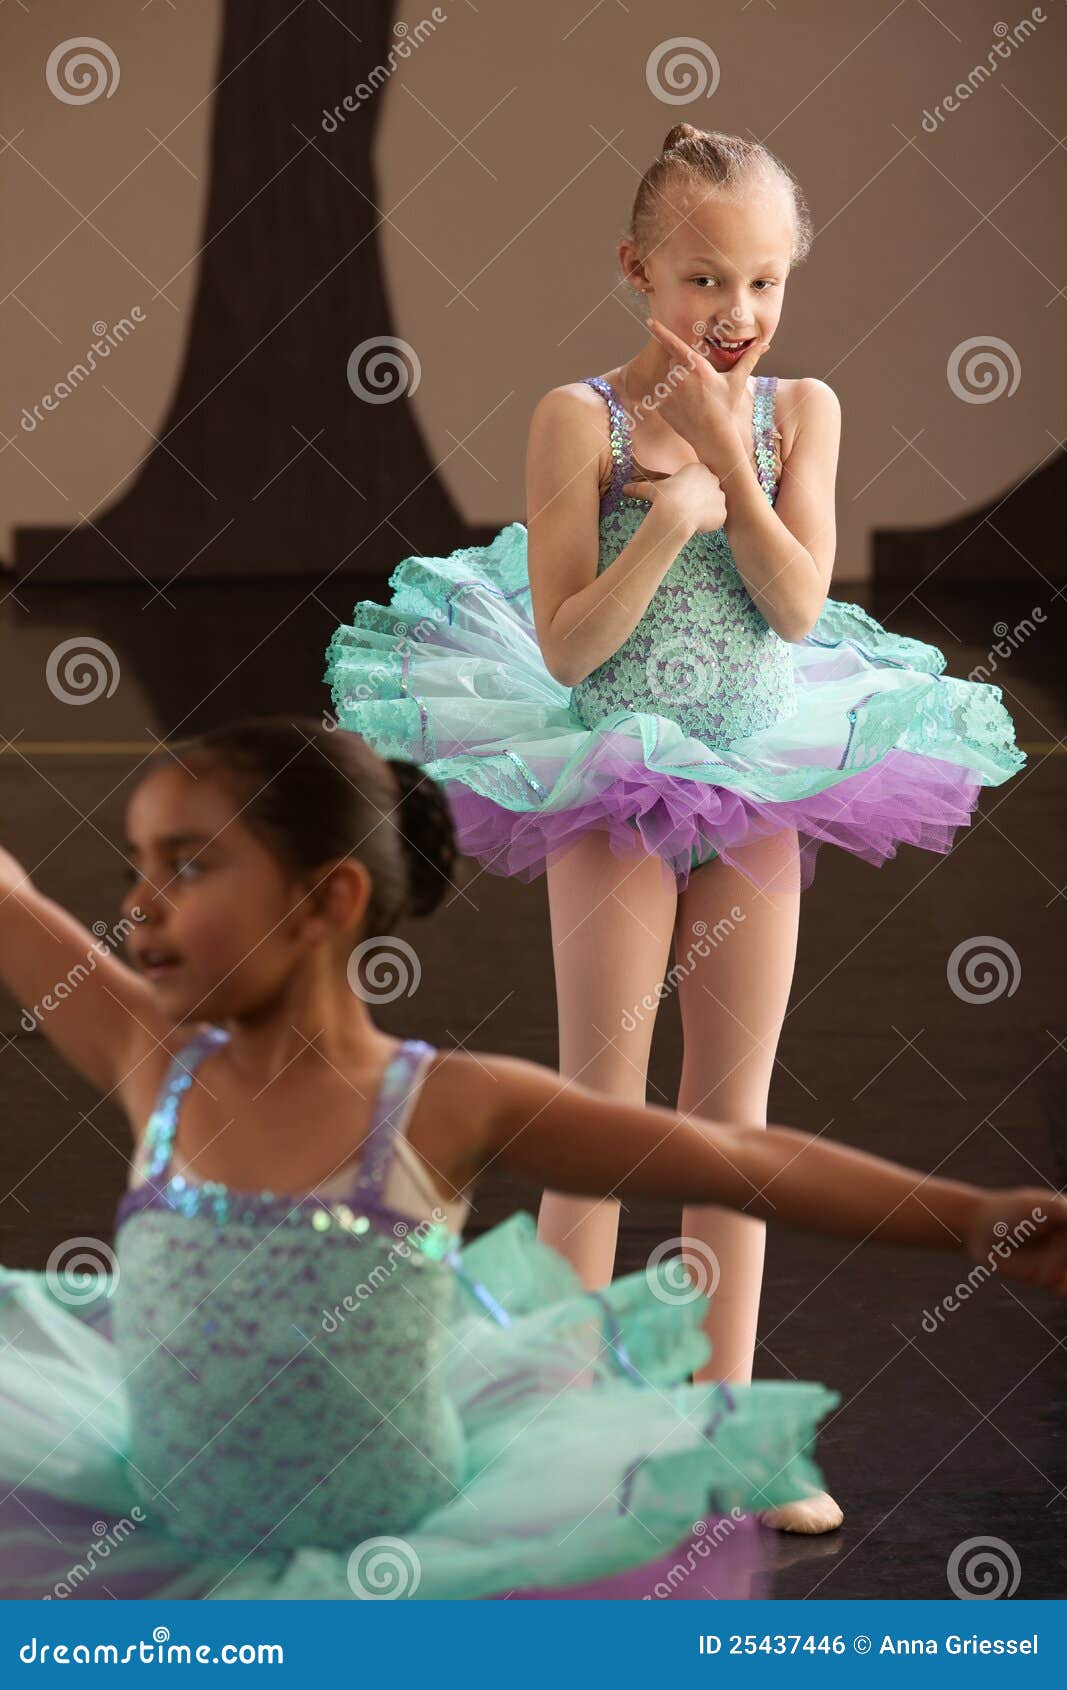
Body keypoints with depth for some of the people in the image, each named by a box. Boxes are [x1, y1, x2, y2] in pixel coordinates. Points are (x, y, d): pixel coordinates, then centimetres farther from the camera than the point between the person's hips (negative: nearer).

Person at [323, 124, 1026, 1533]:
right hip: (614, 778, -3)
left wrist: (719, 446, -18)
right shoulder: (581, 418, -11)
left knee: (736, 1102, 9)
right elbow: (567, 644, -13)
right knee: (603, 1106, 1)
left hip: (758, 782, 4)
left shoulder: (799, 411, 0)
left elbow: (800, 603, -11)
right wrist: (670, 516, -25)